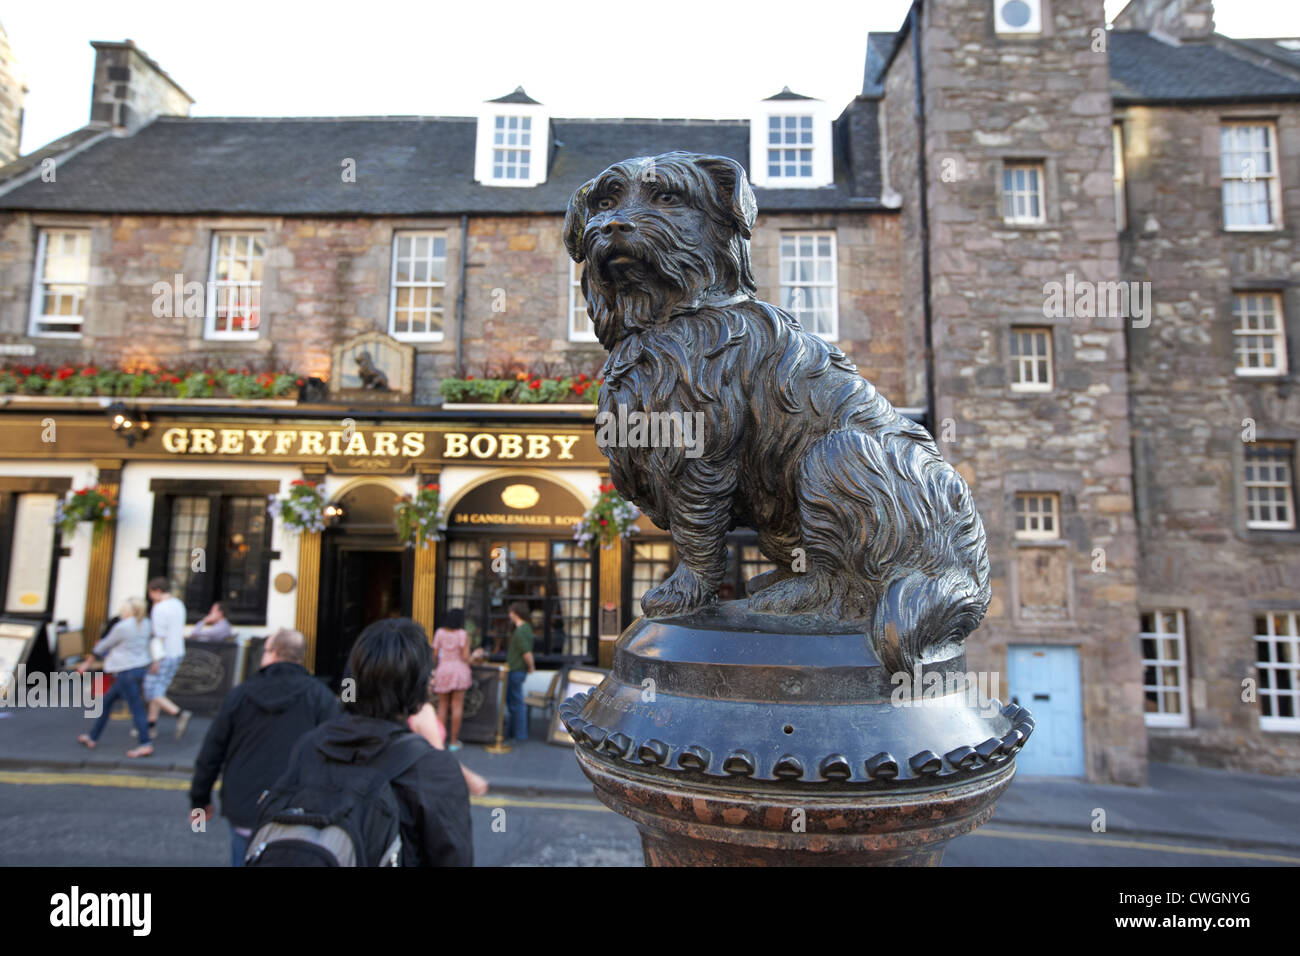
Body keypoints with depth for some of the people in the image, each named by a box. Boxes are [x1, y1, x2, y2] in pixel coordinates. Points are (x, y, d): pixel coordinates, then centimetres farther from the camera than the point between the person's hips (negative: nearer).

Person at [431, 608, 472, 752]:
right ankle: (454, 741, 4)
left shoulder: (439, 632, -2)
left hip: (443, 670, 2)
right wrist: (468, 674, 5)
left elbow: (435, 653, -2)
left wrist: (435, 669, 12)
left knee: (442, 706, 10)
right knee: (457, 706, 2)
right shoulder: (464, 635, -8)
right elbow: (465, 657, -10)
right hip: (459, 670, -2)